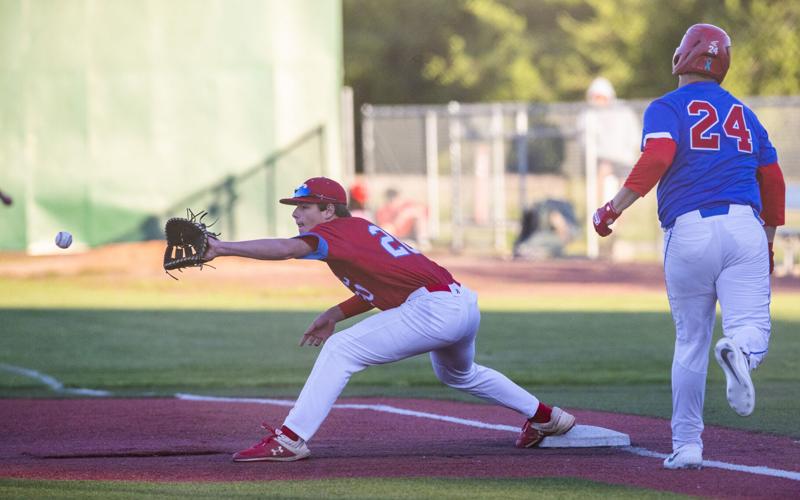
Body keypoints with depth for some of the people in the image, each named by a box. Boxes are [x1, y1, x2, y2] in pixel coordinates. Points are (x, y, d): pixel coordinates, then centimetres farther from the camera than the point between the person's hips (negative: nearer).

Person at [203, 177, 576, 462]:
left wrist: (221, 248, -31)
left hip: (435, 309, -11)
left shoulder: (336, 231, -7)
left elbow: (286, 248, -25)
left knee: (340, 349, -14)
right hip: (465, 305, 11)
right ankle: (545, 417, 52)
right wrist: (335, 314, 17)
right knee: (456, 375, 38)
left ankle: (290, 440, -21)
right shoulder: (360, 229, 20)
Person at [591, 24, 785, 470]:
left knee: (690, 344, 10)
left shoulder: (667, 108, 5)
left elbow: (657, 158, -14)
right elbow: (773, 182, 20)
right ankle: (739, 351, -43)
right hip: (745, 228, 2)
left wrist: (615, 208, -14)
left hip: (688, 233, -2)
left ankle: (687, 444, 11)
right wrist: (768, 244, 30)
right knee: (753, 328, -6)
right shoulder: (744, 114, 19)